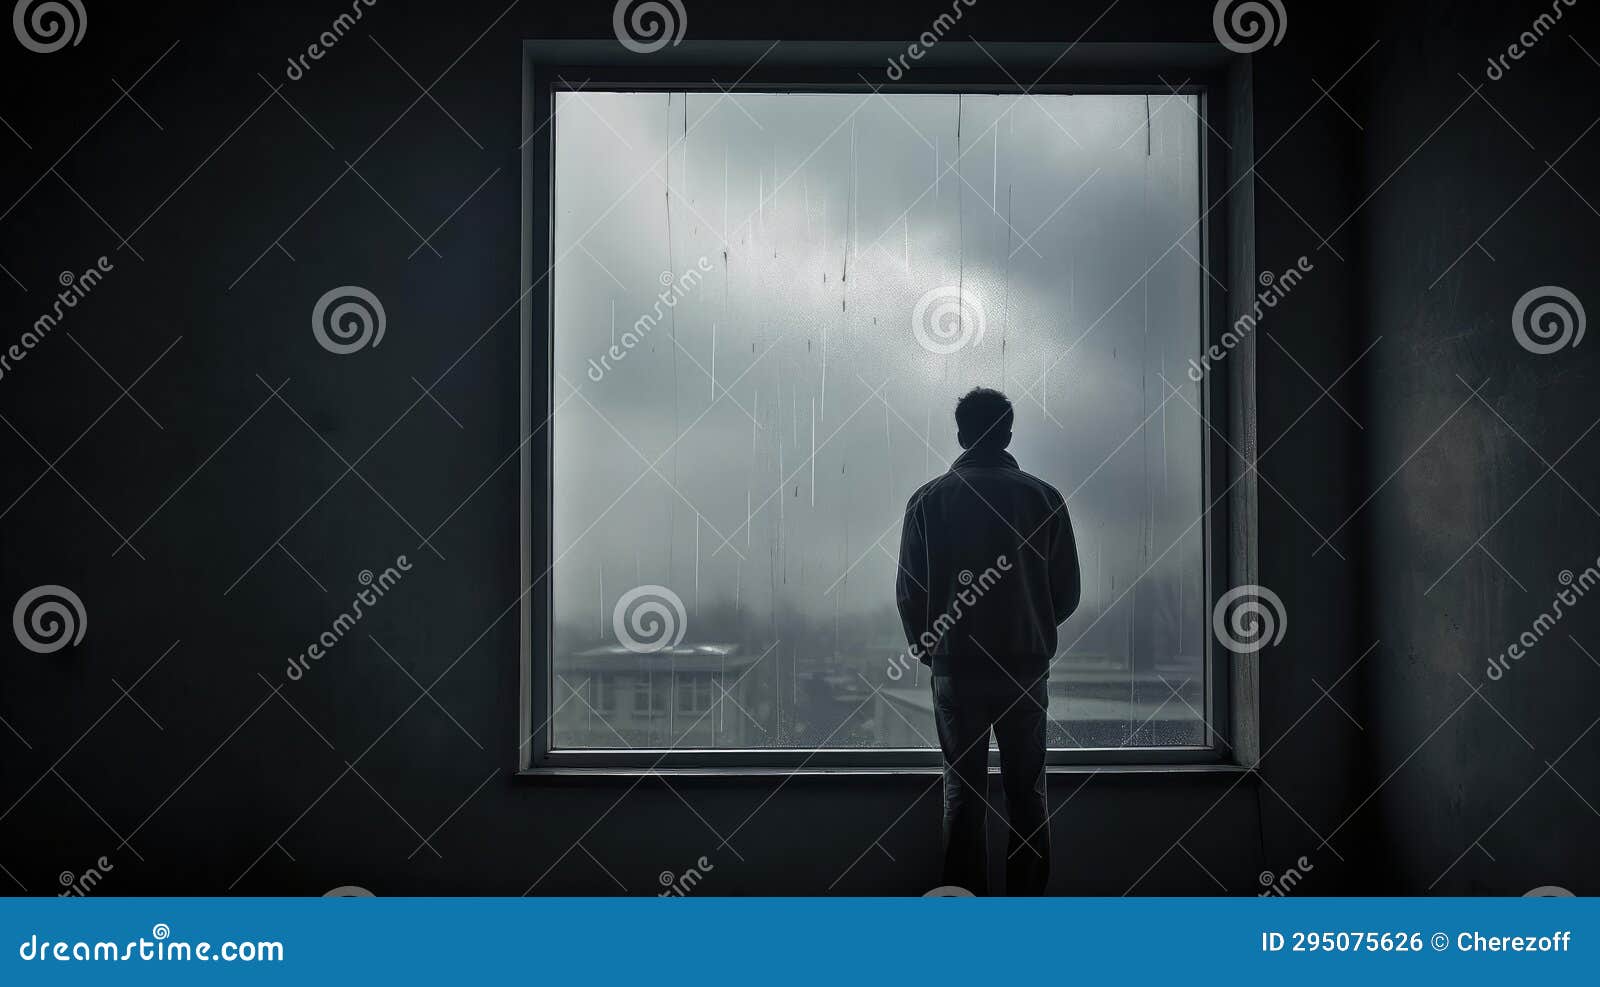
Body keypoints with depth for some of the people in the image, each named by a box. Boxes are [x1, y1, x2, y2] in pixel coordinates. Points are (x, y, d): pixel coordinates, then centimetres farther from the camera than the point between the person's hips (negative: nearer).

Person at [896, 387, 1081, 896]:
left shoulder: (930, 498, -2)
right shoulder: (1042, 497, -2)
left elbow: (909, 590, -3)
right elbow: (1067, 591, 1)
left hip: (956, 666, 0)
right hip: (1027, 666, 0)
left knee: (963, 790, 7)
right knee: (1026, 788, 9)